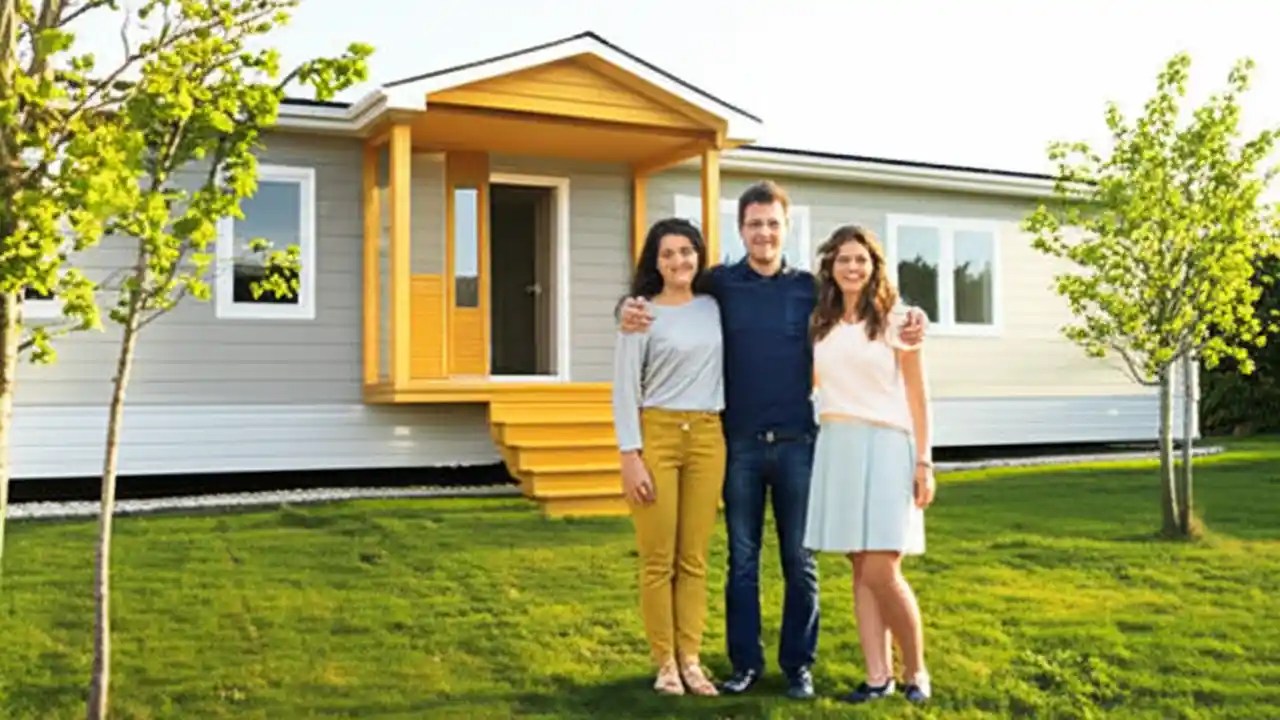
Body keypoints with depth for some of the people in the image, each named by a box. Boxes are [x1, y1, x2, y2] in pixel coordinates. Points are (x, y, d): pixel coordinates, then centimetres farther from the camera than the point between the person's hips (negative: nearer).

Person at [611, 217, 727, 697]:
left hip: (707, 437, 4)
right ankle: (665, 663, 11)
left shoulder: (713, 308, 10)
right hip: (656, 434, -3)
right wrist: (630, 455, -12)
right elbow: (624, 389, -5)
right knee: (658, 558, 0)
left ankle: (690, 660, 14)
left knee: (694, 558, 6)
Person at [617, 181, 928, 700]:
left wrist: (908, 320, -5)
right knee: (742, 560, 8)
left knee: (799, 560, 7)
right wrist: (629, 310, -16)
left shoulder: (810, 288, 5)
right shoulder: (719, 284, 3)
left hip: (797, 443, 0)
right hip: (740, 444, 0)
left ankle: (798, 665, 19)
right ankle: (745, 662, 20)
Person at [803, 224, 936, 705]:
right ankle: (878, 675, 12)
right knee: (860, 568, 5)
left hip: (885, 447, -4)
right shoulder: (820, 323, 12)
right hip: (835, 448, 4)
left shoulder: (895, 320, 1)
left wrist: (923, 461, -6)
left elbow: (917, 396, 0)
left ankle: (915, 670, 12)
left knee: (882, 572, -8)